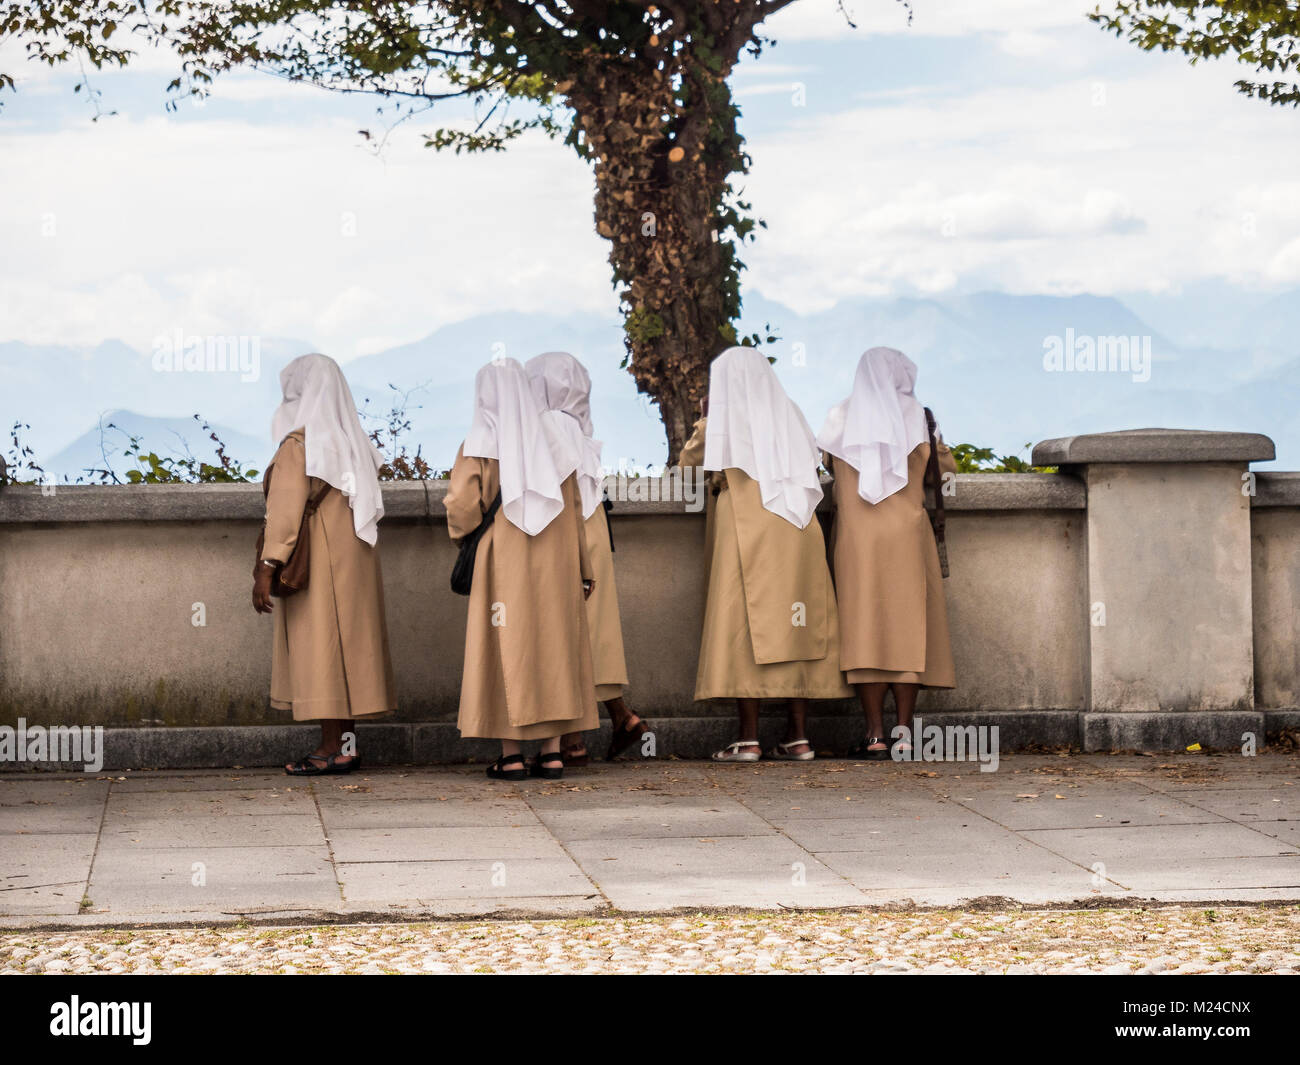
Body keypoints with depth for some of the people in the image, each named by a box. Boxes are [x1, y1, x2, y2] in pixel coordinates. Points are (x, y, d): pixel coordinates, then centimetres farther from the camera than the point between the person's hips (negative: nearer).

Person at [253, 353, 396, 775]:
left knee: (317, 644, -5)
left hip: (316, 561, -8)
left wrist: (267, 568, -20)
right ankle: (345, 741, 11)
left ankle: (333, 746, -6)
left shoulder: (299, 443, -13)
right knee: (346, 643, 9)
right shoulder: (350, 442, 10)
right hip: (353, 558, 8)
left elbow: (286, 508, -19)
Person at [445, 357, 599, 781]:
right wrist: (583, 568, 11)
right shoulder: (552, 442, 5)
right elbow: (573, 508, 6)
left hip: (503, 562, -3)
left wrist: (464, 539, 10)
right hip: (553, 564, 3)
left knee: (507, 649, 1)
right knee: (552, 648, 7)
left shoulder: (480, 444, -6)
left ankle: (511, 755, -3)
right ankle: (552, 751, 3)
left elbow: (461, 504, -12)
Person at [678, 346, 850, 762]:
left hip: (746, 530, -4)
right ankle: (798, 736, 2)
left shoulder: (720, 423, 2)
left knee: (745, 632, -4)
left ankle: (749, 739, -10)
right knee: (794, 632, 6)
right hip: (797, 533, 4)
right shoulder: (790, 416, 13)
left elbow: (688, 459, 17)